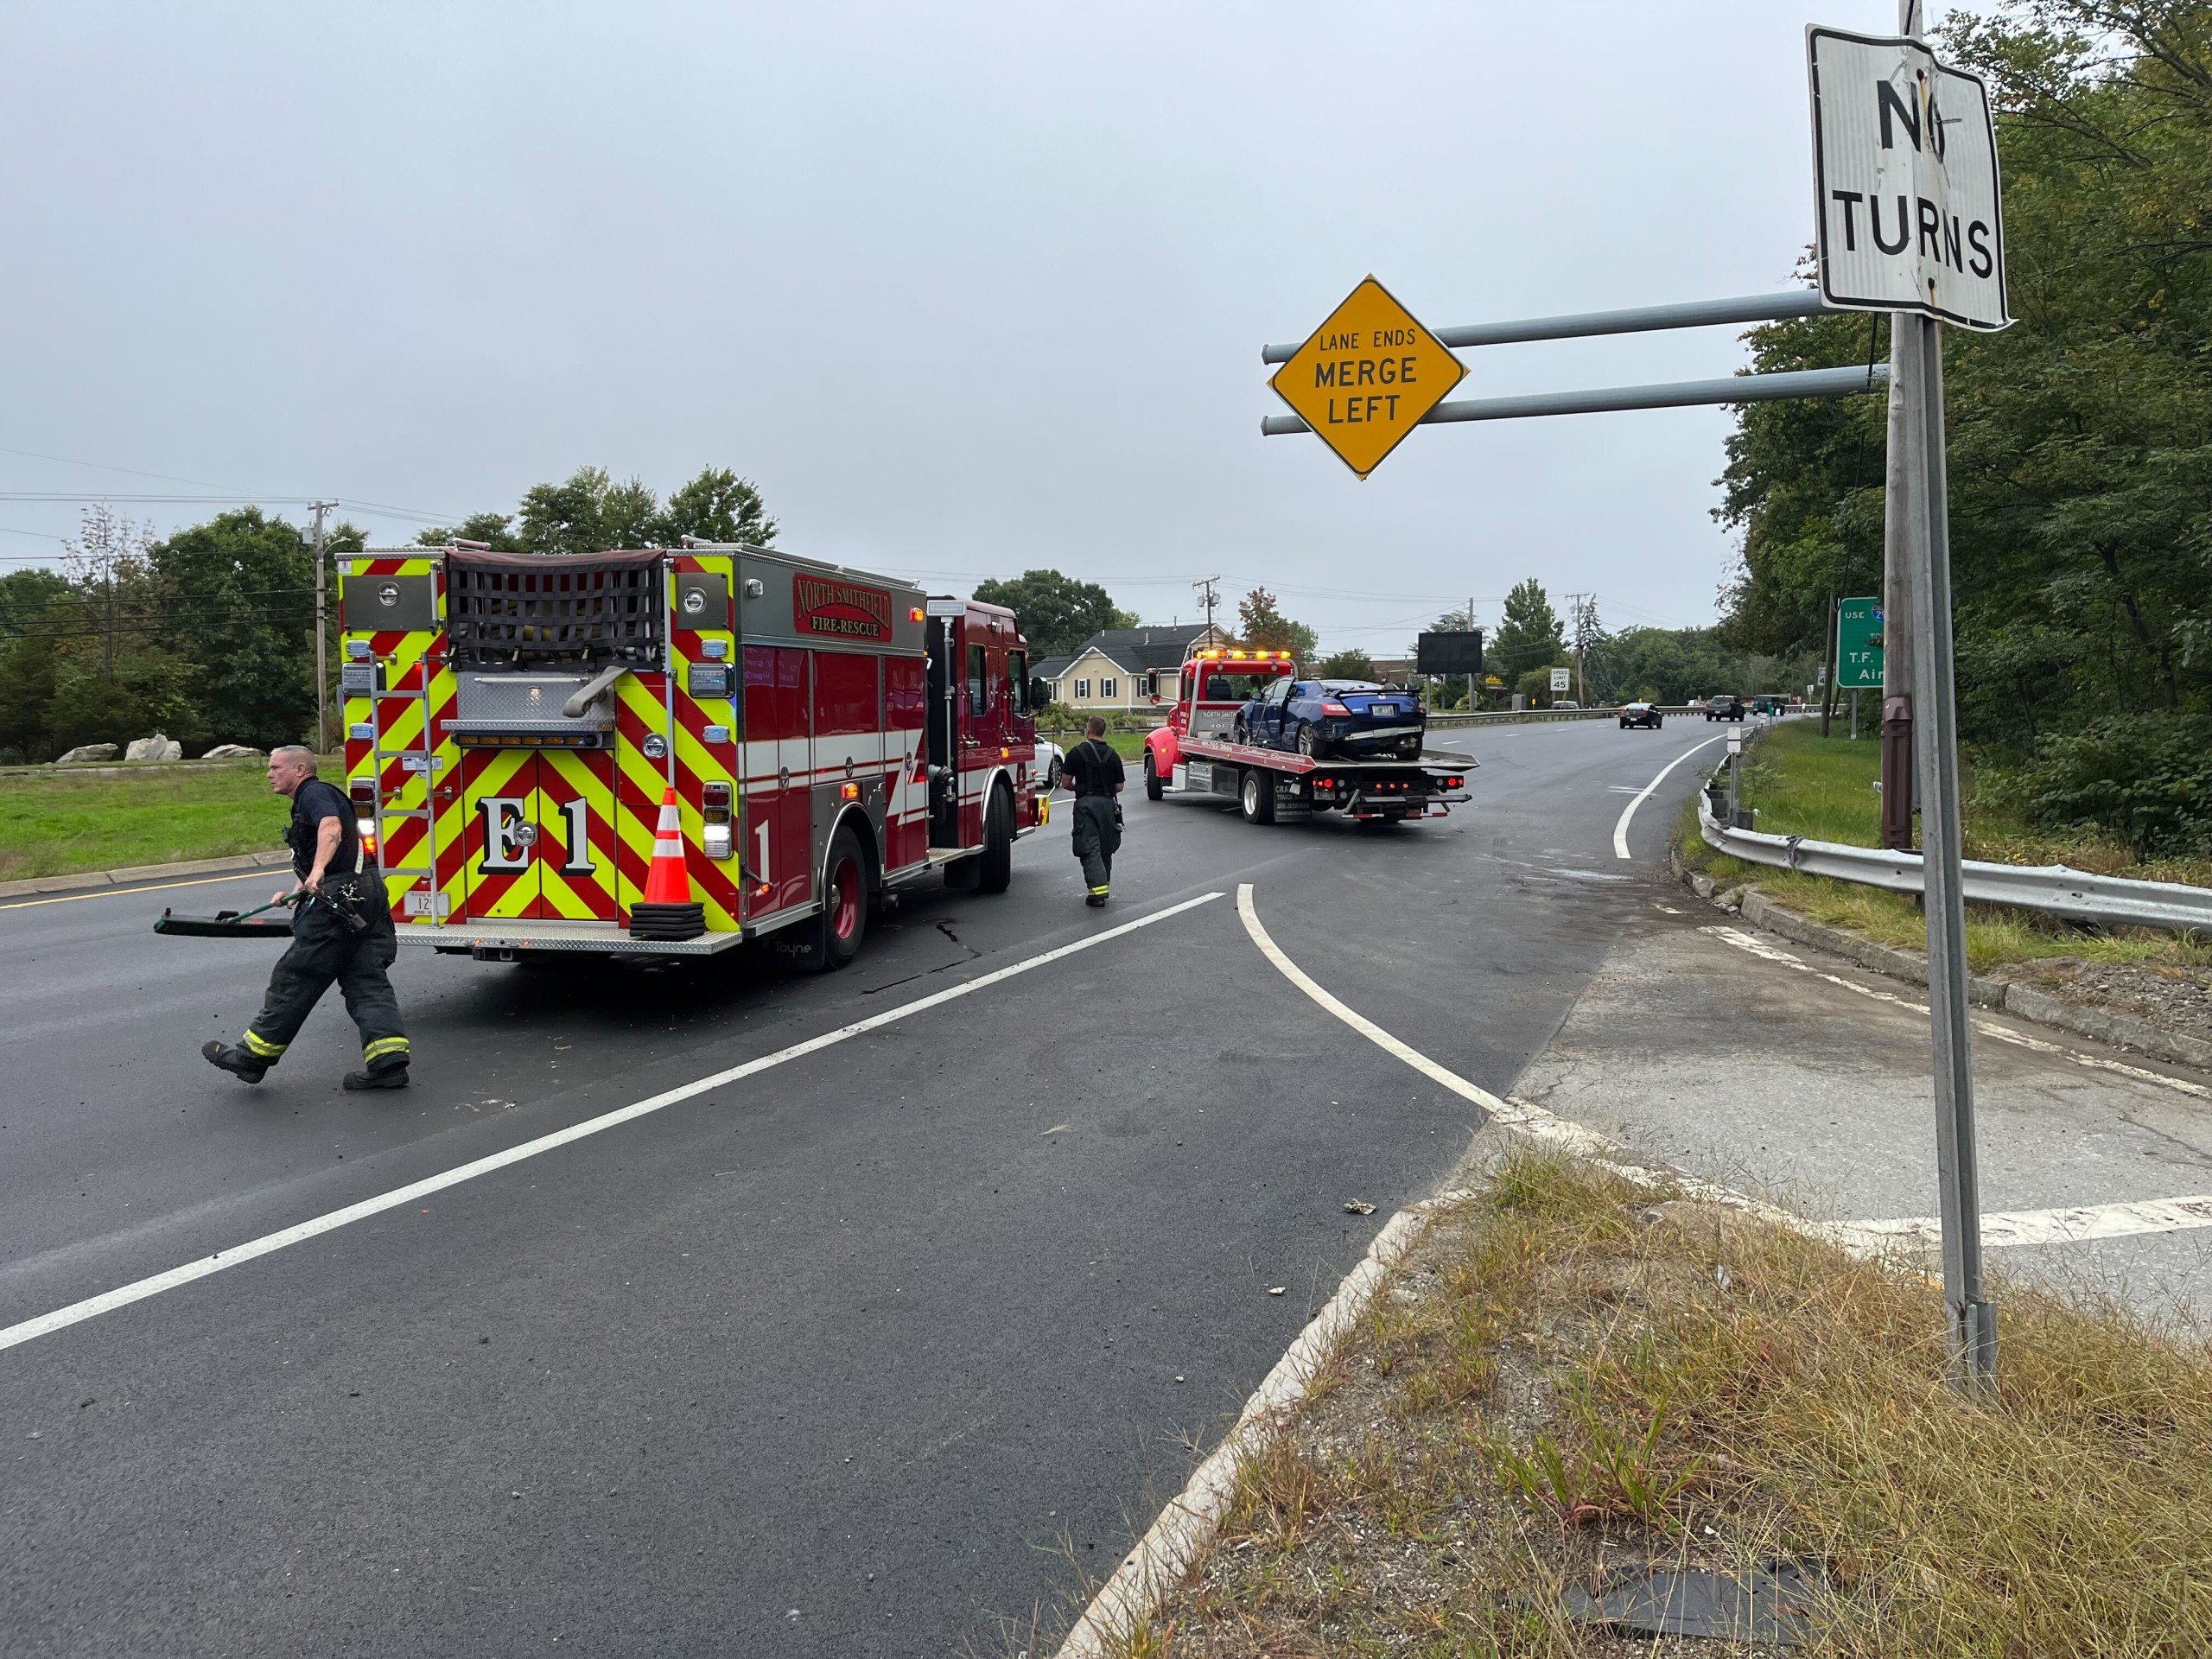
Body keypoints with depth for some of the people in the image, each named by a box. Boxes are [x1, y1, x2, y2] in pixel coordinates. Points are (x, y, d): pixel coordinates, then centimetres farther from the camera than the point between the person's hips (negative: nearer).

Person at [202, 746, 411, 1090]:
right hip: (366, 901, 10)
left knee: (294, 979, 1)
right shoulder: (312, 798, 28)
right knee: (366, 982, 4)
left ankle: (253, 1056, 12)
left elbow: (331, 827, -27)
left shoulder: (314, 793, -4)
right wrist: (295, 893, 38)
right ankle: (389, 1061, -4)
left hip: (336, 905, -10)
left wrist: (317, 872, -40)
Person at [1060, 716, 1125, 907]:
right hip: (1107, 804, 4)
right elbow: (1119, 786, 8)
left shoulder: (1077, 752, -2)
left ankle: (1098, 888, -18)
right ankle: (1104, 884, 23)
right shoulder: (1112, 755, 8)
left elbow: (1065, 782, -1)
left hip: (1086, 803, -4)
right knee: (1106, 847, 16)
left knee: (1090, 848, -7)